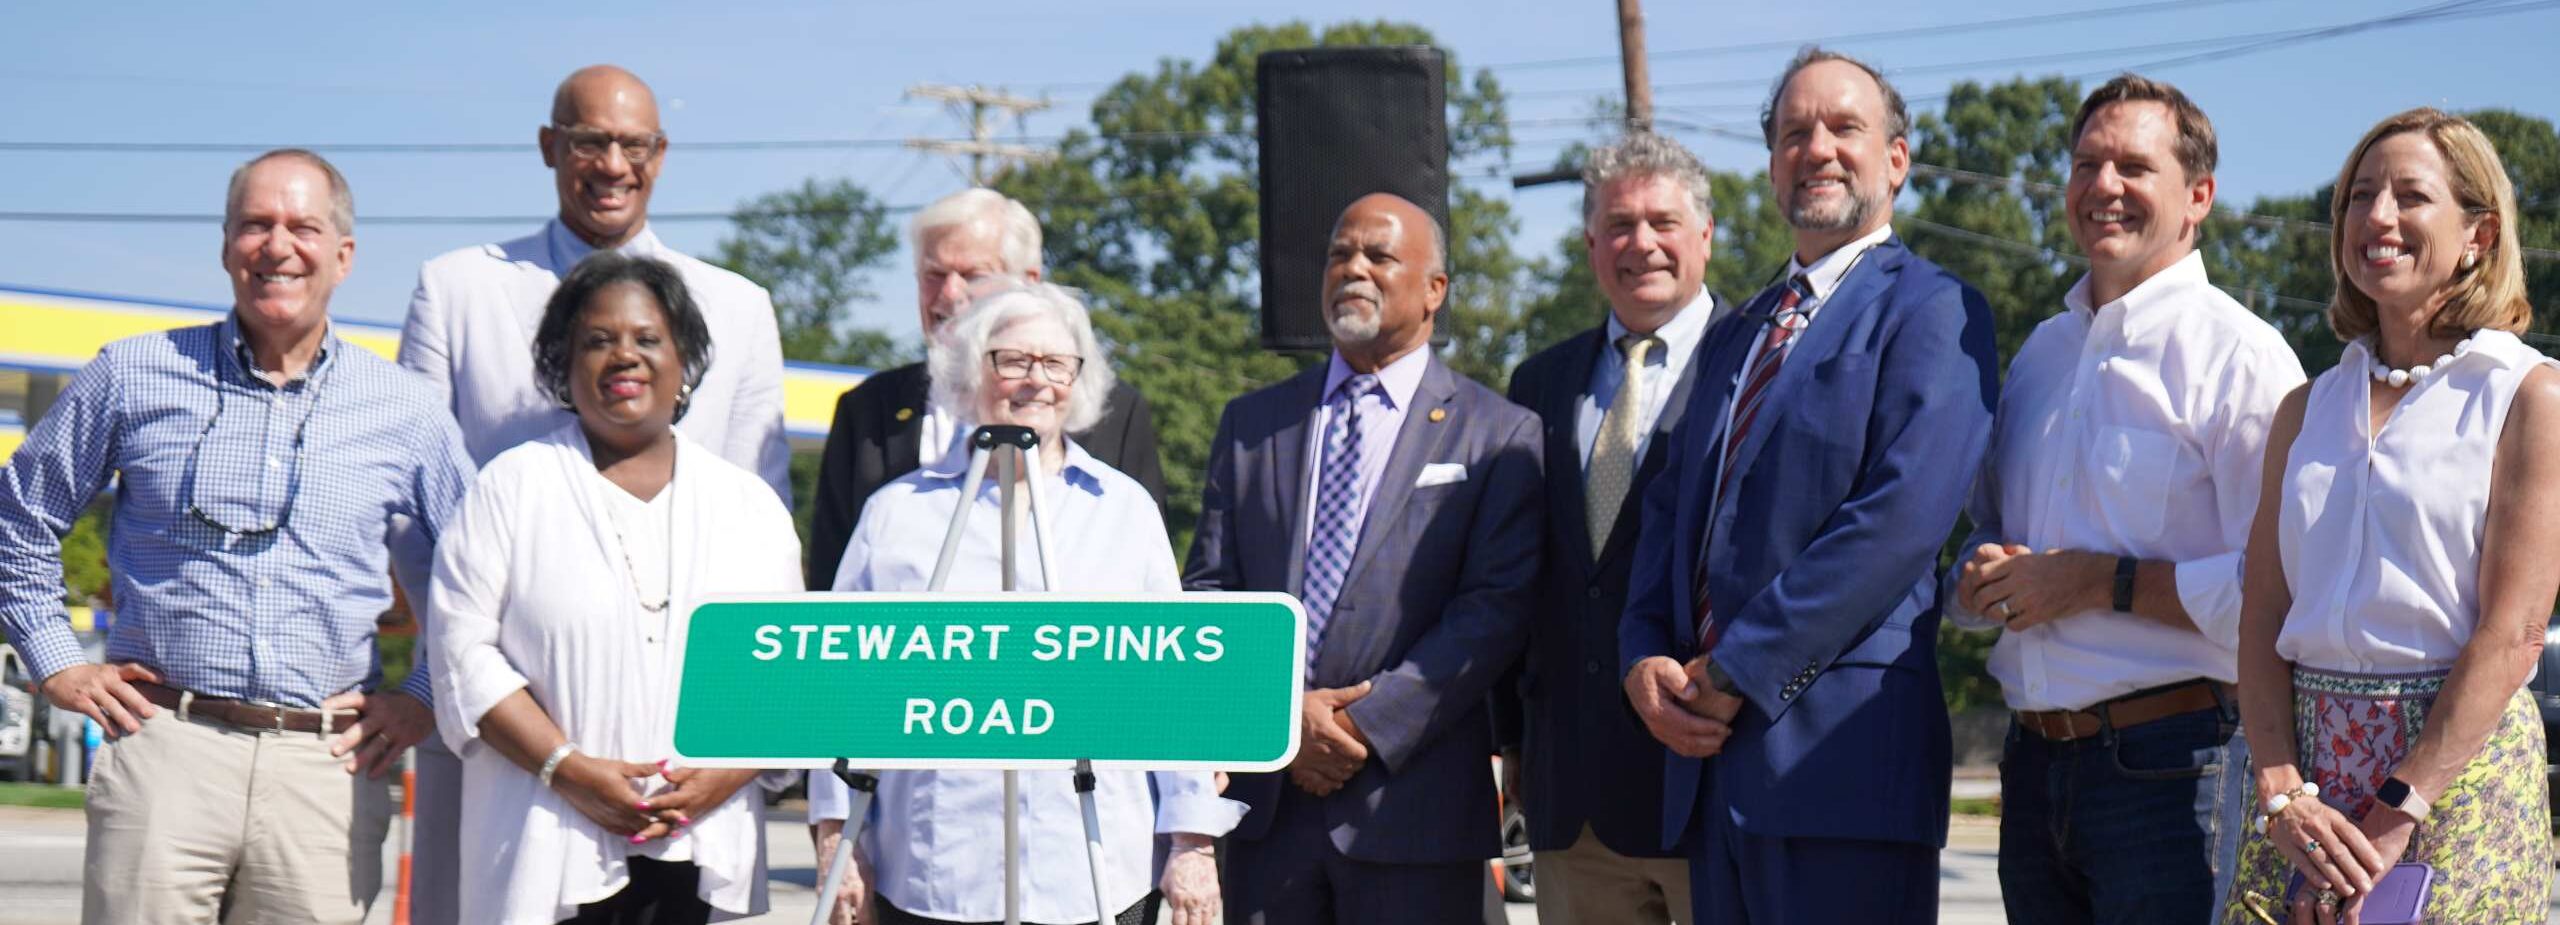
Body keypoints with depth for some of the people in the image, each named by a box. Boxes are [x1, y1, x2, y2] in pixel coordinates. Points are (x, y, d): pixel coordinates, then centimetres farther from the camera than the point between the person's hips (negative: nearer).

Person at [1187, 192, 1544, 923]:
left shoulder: (1499, 435, 3)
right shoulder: (1252, 424, 15)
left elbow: (1497, 607, -6)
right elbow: (1208, 588, 8)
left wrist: (1368, 723, -14)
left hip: (1414, 805, -3)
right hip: (1267, 795, 3)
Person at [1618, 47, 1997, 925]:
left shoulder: (1929, 310, -3)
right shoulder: (1735, 335, 24)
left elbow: (1900, 519, -14)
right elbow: (1669, 511, 19)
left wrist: (1735, 671, -14)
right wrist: (1647, 659, 0)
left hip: (1842, 752, -7)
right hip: (1715, 756, 7)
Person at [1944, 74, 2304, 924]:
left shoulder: (2239, 354, -7)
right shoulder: (2041, 353, 17)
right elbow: (1985, 536, 25)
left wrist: (2103, 582, -15)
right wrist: (1980, 582, 3)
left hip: (2172, 767, -7)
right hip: (2035, 762, 7)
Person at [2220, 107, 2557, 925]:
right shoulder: (2308, 409, 13)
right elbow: (2263, 618, 7)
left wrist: (2398, 812, -15)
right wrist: (2282, 795, -8)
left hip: (2460, 766, -4)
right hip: (2308, 761, 4)